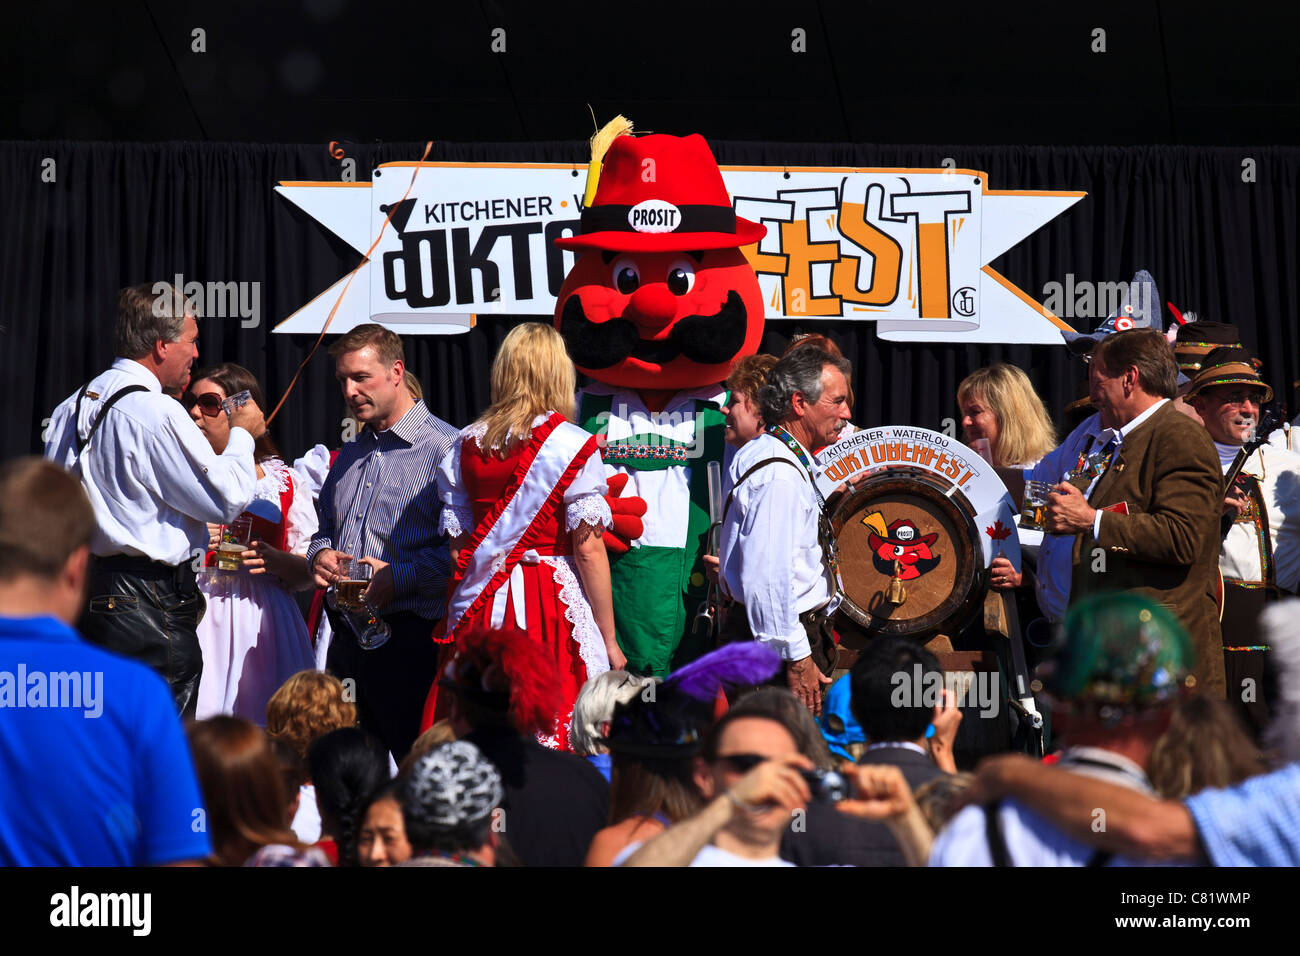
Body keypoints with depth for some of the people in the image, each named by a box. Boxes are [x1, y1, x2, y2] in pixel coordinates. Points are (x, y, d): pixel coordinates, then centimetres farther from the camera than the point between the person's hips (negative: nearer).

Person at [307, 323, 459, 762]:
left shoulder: (444, 449, -8)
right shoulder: (350, 455, 21)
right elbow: (326, 527, 31)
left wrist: (400, 577, -21)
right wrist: (320, 554, 9)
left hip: (409, 640, -8)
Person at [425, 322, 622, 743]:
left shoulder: (466, 445, 6)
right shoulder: (573, 447, -6)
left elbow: (457, 548, 7)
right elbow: (589, 551, -7)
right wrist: (609, 640, -1)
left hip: (479, 610, 4)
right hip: (554, 609, -4)